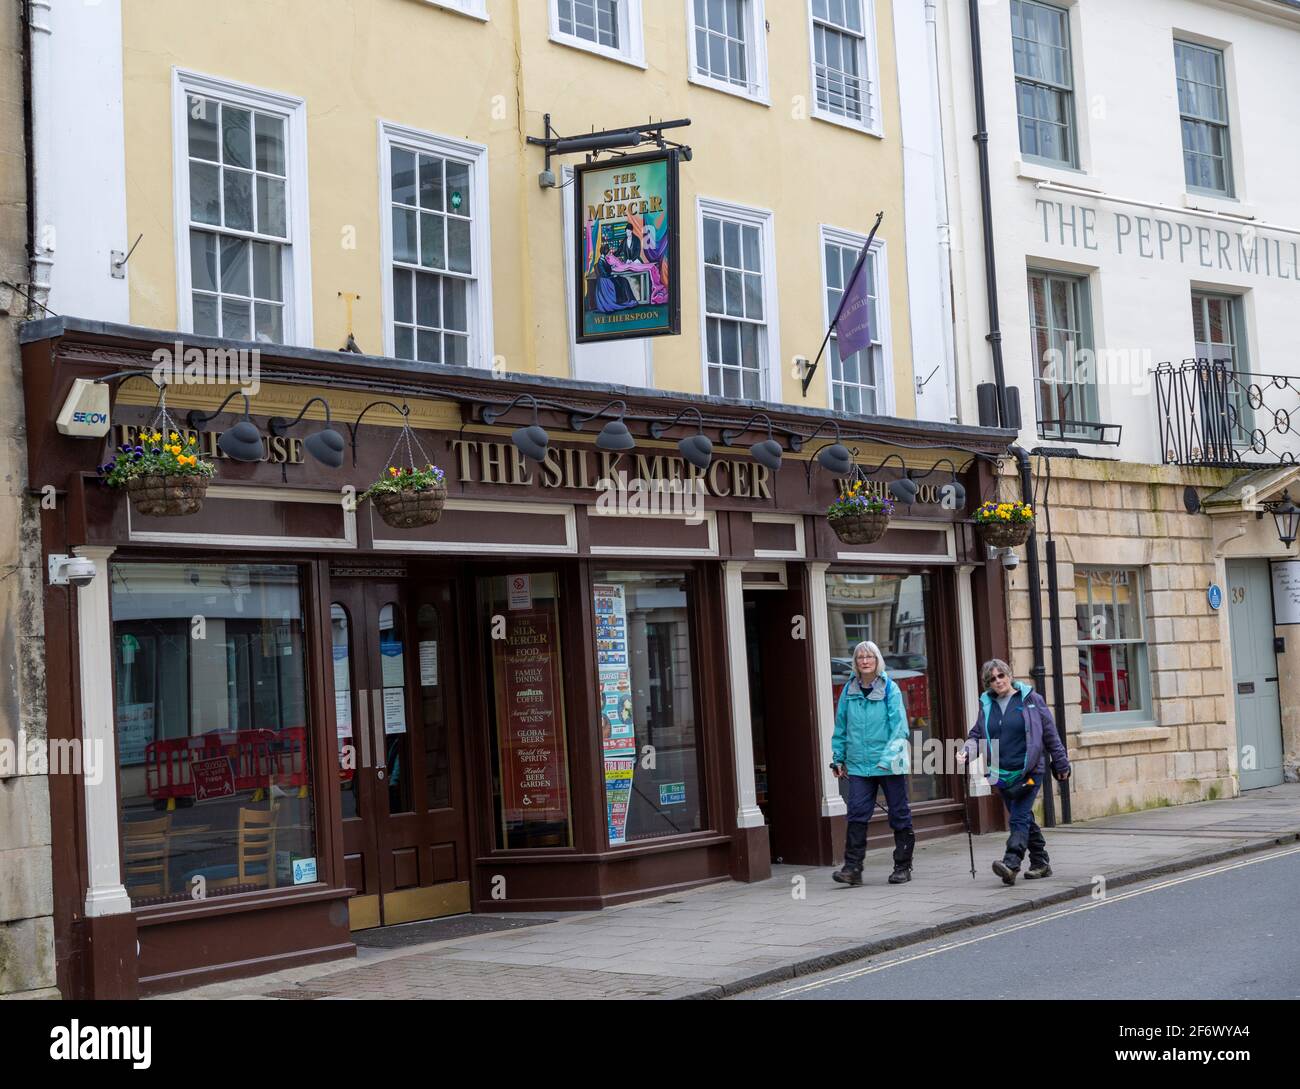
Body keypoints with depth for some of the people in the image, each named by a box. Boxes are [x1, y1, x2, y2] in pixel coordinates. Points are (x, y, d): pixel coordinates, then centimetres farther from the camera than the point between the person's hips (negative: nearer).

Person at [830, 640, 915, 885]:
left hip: (890, 765, -2)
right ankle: (852, 867, -5)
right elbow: (841, 727, 14)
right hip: (859, 765, 3)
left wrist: (889, 756, -19)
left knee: (899, 814, 7)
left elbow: (899, 727, -9)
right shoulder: (849, 691, 6)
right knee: (857, 814, -6)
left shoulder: (890, 689, -5)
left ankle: (903, 867, 17)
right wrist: (838, 758, 12)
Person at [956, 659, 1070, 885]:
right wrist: (966, 751, -9)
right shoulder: (986, 705, 10)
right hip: (1002, 773, 5)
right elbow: (977, 735, 13)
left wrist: (1061, 764, 6)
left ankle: (1011, 863, -25)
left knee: (1019, 819, -14)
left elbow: (1050, 733, 4)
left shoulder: (1031, 699, 0)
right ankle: (1040, 862, 23)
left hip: (1029, 771, -5)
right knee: (1024, 819, 12)